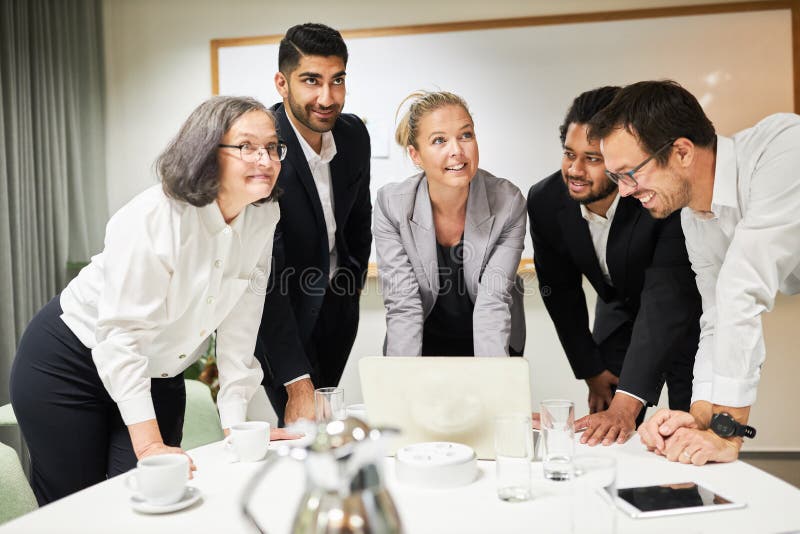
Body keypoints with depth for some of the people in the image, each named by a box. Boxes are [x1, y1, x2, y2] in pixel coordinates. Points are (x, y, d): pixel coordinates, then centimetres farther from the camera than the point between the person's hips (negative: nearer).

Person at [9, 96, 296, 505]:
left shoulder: (264, 218, -10)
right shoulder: (153, 219, -28)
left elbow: (238, 329, -8)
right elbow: (122, 334, -28)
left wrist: (235, 426, -11)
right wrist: (149, 444, -31)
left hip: (159, 376, 5)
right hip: (71, 365, -5)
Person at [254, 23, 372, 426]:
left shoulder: (354, 134, -7)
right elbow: (264, 276, -31)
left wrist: (354, 280, 15)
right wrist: (297, 381, -34)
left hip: (337, 304, 6)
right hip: (277, 311, -5)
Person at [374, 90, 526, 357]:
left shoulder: (508, 202, -17)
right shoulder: (391, 204, -16)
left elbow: (494, 300, -20)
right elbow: (403, 305, -18)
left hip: (487, 347, 0)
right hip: (422, 345, 0)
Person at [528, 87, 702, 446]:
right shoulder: (545, 201, -21)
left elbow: (667, 300, -40)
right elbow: (560, 291, -7)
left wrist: (626, 405, -46)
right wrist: (592, 371, -4)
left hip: (688, 321, -3)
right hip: (619, 317, 4)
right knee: (603, 442, 4)